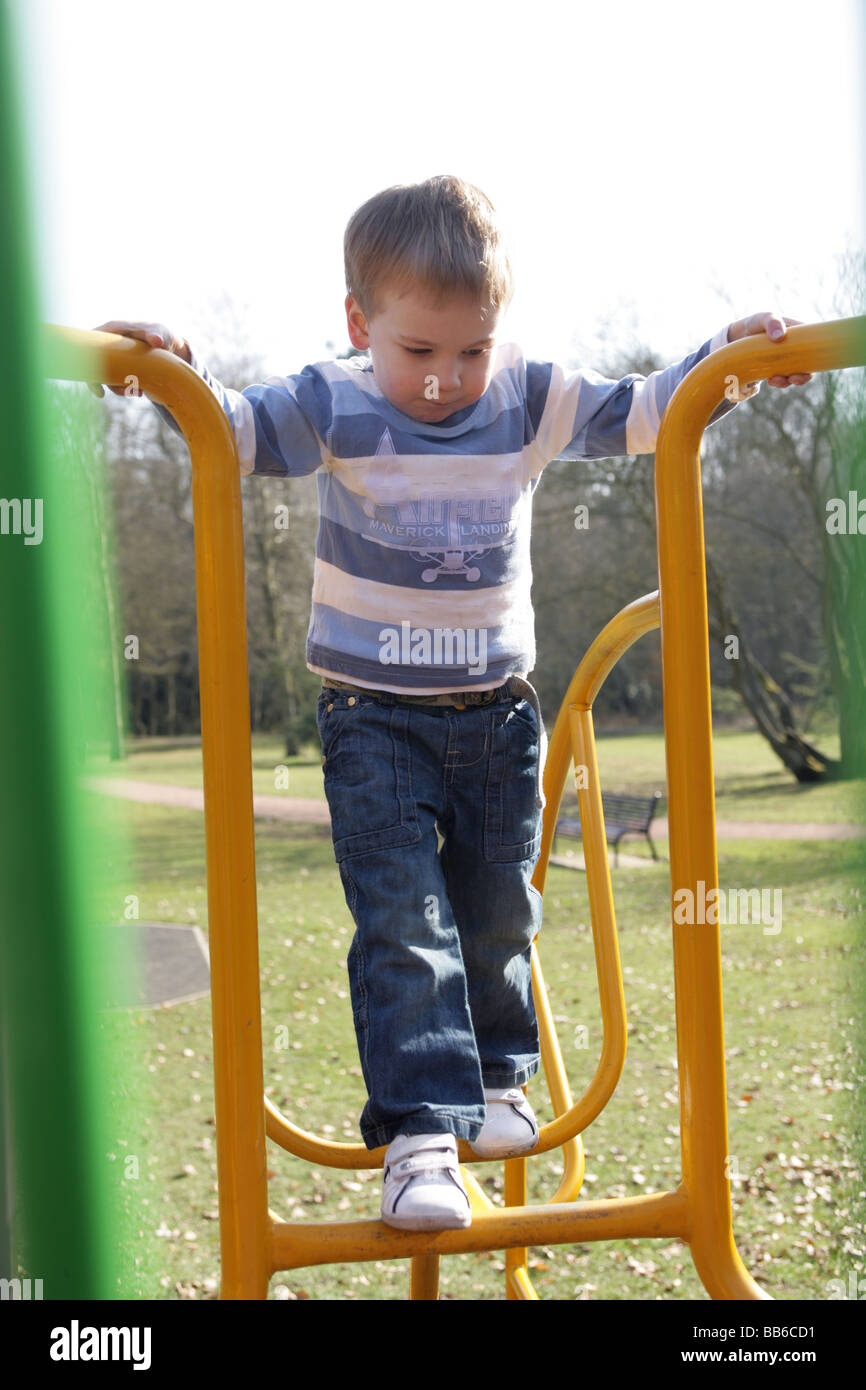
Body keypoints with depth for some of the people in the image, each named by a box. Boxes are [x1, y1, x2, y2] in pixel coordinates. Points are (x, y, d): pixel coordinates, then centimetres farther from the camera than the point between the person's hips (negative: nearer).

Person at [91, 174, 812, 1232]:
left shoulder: (532, 401, -3)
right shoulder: (333, 409, -10)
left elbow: (637, 414, 3)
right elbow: (232, 426, -17)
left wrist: (729, 359, -8)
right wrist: (175, 373, -37)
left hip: (497, 714, 3)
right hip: (374, 719, -3)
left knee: (498, 914, 15)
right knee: (401, 926, -10)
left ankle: (496, 1077, 37)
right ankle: (418, 1128, -8)